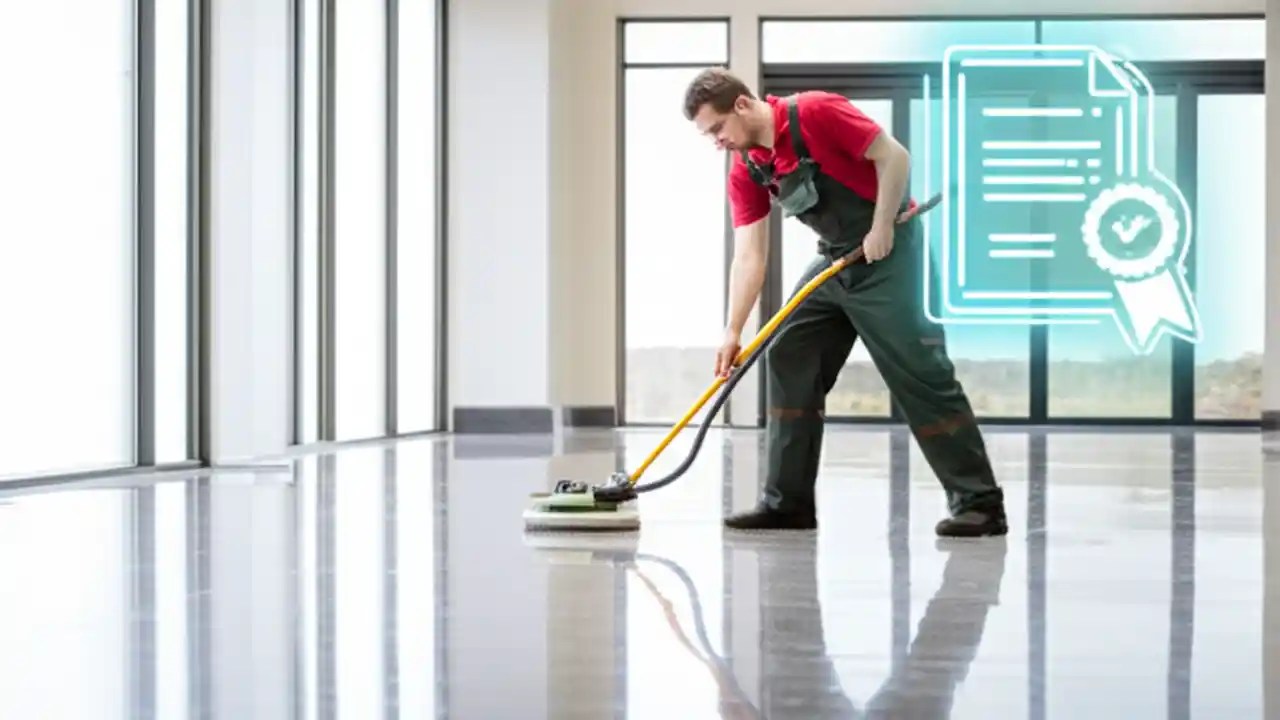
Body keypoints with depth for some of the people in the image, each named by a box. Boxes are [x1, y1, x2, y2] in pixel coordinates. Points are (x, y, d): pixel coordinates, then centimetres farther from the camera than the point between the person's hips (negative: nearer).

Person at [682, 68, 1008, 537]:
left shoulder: (816, 112, -18)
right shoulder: (745, 172, 2)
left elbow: (893, 156, -16)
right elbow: (748, 255, 0)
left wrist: (882, 229, -18)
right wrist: (733, 332, -8)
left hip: (889, 253, -8)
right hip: (835, 259, 8)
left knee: (919, 373, -10)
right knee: (787, 362, 3)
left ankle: (980, 503, -4)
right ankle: (788, 501, 8)